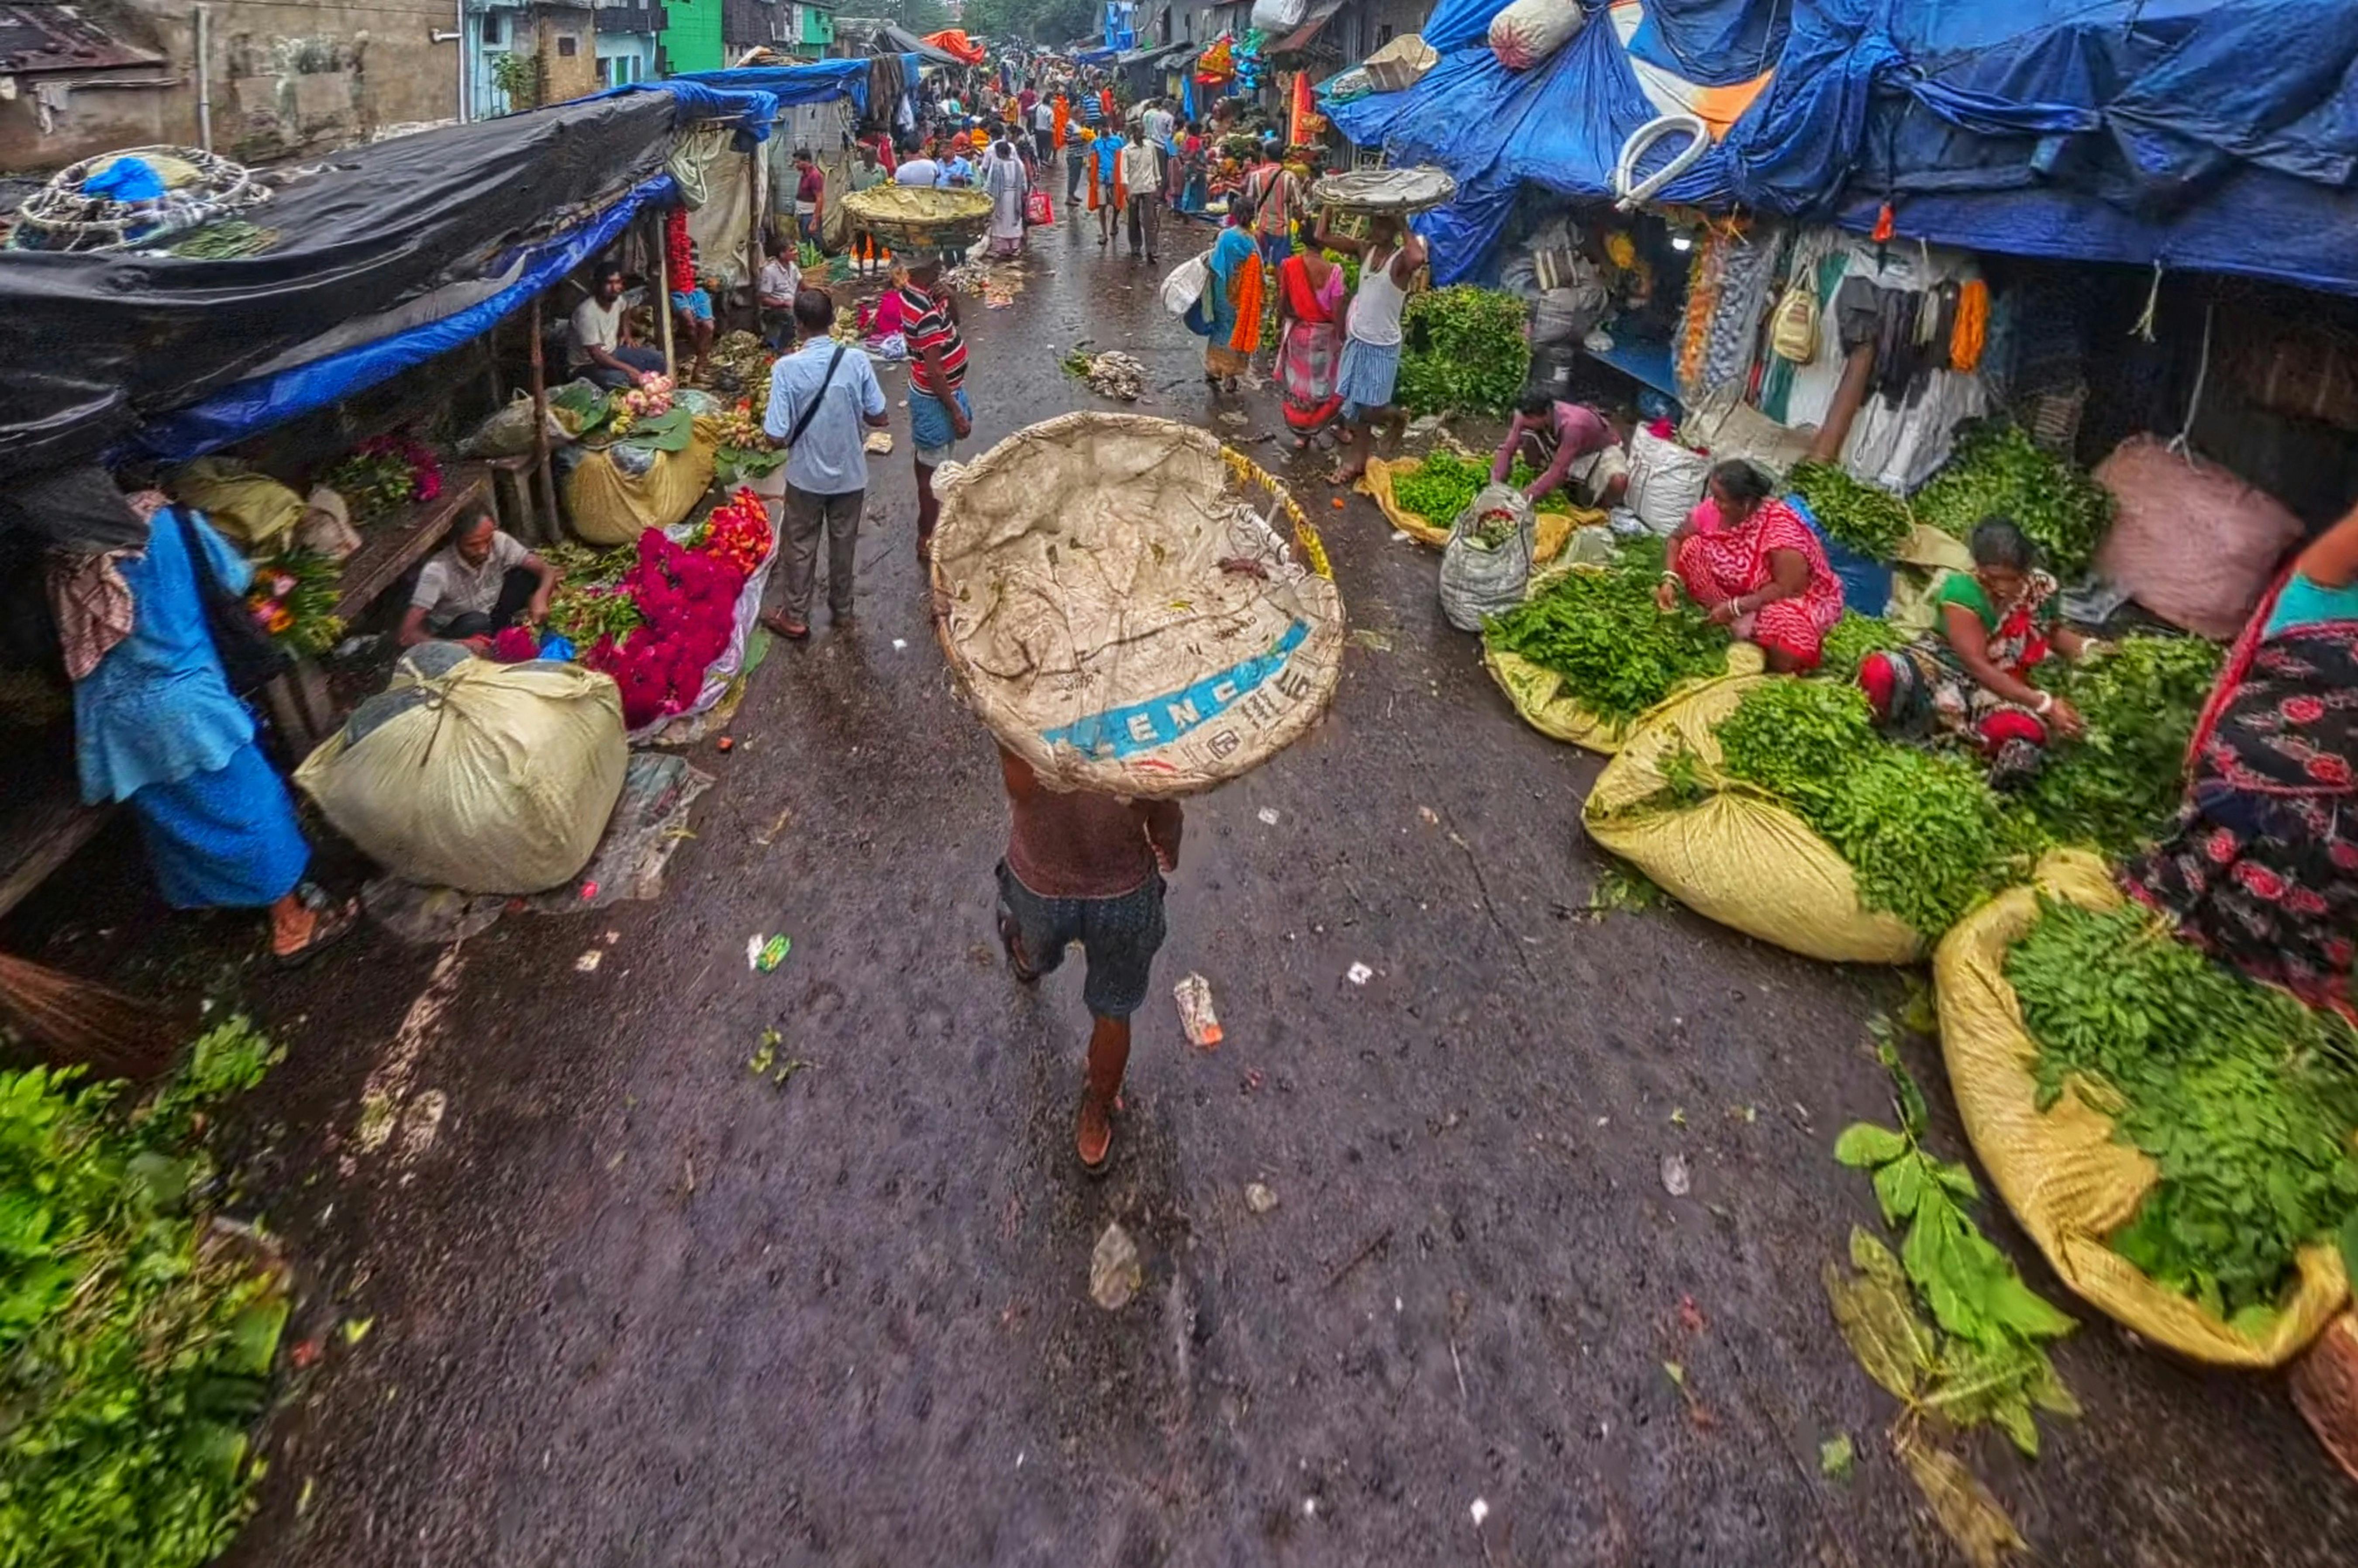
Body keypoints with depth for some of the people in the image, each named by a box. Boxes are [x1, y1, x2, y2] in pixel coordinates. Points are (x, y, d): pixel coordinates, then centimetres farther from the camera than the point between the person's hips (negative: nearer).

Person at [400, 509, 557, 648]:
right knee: (477, 623, -38)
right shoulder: (438, 570, -30)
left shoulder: (500, 542, -21)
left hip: (492, 615, 4)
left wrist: (540, 598, -39)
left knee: (527, 574, -16)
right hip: (453, 634, -4)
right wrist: (462, 645, -48)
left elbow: (547, 571, -16)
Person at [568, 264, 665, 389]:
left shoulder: (617, 300, -6)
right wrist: (628, 369, -33)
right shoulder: (587, 313, -28)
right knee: (620, 380, -37)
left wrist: (626, 334, 13)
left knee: (660, 359, -4)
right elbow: (596, 355, -30)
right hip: (587, 365, -8)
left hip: (612, 353, 8)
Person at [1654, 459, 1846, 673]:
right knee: (1693, 549, -16)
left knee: (1783, 661, -37)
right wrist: (1670, 580, -14)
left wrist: (1735, 608, -32)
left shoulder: (1781, 527, -31)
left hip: (1800, 595, -6)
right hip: (1745, 590, 7)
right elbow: (1678, 538, 0)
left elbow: (1787, 588, -31)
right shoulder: (1715, 509, -14)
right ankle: (1741, 624, -15)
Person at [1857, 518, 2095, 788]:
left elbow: (2052, 631, 16)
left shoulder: (2040, 587, -7)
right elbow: (1978, 666, -24)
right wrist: (2044, 704, -26)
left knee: (2024, 729, -34)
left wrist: (2088, 648, -6)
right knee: (1881, 672, -35)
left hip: (2003, 684, 3)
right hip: (1945, 667, -3)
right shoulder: (1960, 593, -22)